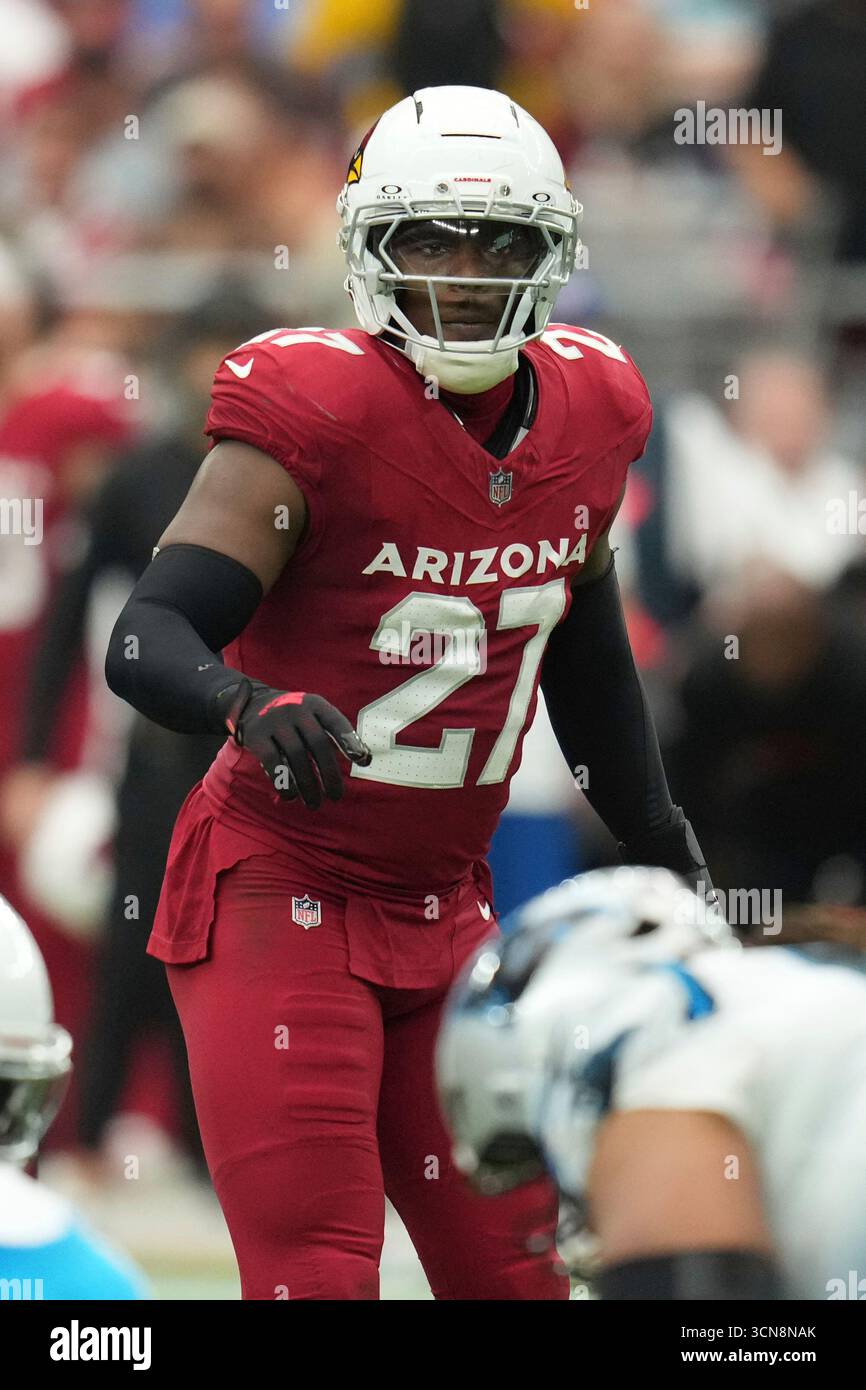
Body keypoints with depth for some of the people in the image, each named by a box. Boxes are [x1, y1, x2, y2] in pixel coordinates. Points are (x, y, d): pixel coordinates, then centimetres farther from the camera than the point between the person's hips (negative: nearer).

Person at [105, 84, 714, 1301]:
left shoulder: (588, 416, 1)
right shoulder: (316, 415, -19)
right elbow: (146, 639, -25)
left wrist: (659, 843, 25)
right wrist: (254, 707, -45)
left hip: (446, 914, 7)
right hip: (279, 901, -7)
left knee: (516, 1270, 9)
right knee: (317, 1276, -11)